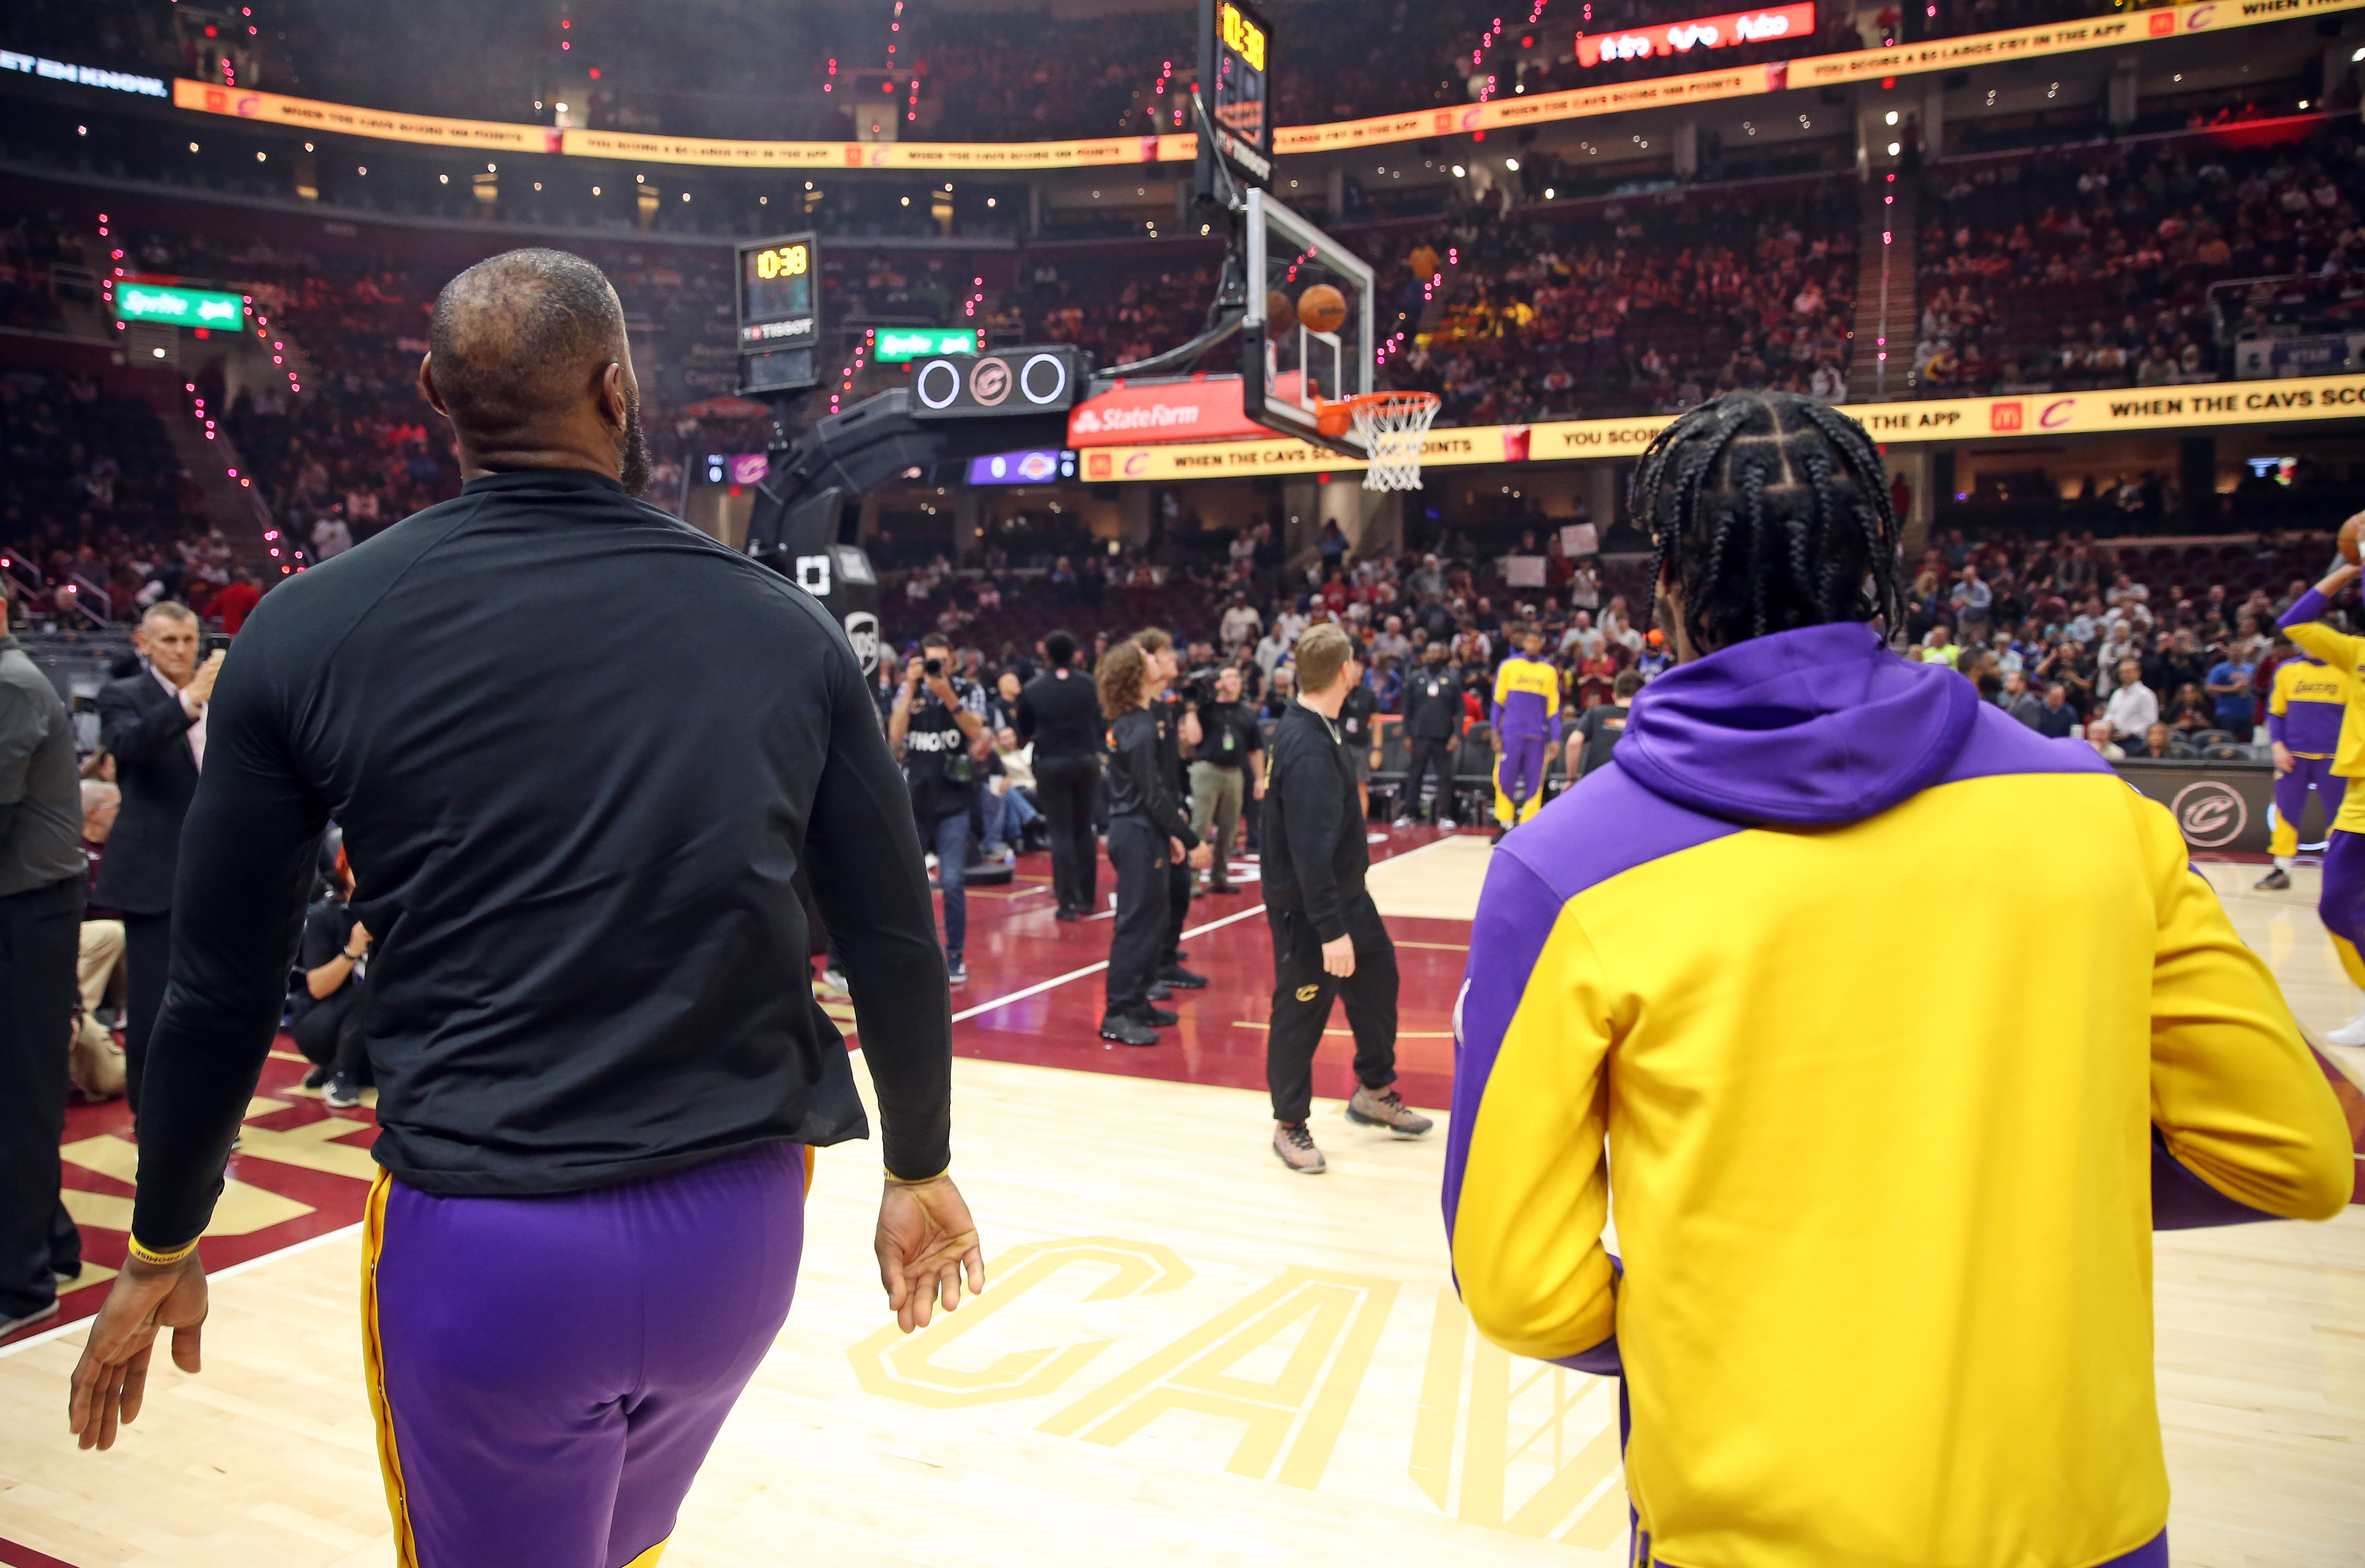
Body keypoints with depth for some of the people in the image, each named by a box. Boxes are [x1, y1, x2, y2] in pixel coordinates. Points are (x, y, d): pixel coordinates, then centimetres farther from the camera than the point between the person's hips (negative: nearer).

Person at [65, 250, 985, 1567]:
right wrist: (921, 1171, 15)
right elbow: (897, 943, 1)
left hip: (479, 1245, -2)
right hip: (739, 1225, 2)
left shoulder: (312, 632, -5)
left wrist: (164, 1248, 15)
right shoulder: (784, 628, -2)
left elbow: (223, 990, 0)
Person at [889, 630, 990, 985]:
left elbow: (976, 732, -14)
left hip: (954, 800, -2)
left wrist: (948, 696, -25)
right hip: (914, 798, 2)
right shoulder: (908, 691, 6)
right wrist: (911, 687, -14)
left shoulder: (970, 690, 2)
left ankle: (955, 955, 6)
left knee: (952, 882, -7)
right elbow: (896, 735, -9)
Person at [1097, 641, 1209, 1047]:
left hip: (1135, 831, 9)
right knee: (1136, 925, -5)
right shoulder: (1141, 730, -18)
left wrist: (1169, 833, 18)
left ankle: (1137, 1002, 24)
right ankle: (1118, 1016, 1)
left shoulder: (1129, 723, 11)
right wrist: (1192, 842, -15)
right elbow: (1154, 796, -19)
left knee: (1150, 921, 15)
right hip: (1139, 835, -9)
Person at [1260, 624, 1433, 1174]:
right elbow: (1311, 851, -29)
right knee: (1301, 1013, 4)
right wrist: (1332, 930, -28)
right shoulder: (1308, 749, -27)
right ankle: (1290, 1126, 21)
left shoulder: (1320, 727, 3)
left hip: (1347, 893, 10)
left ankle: (1374, 1092, 38)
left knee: (1378, 980, 19)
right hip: (1305, 908, -10)